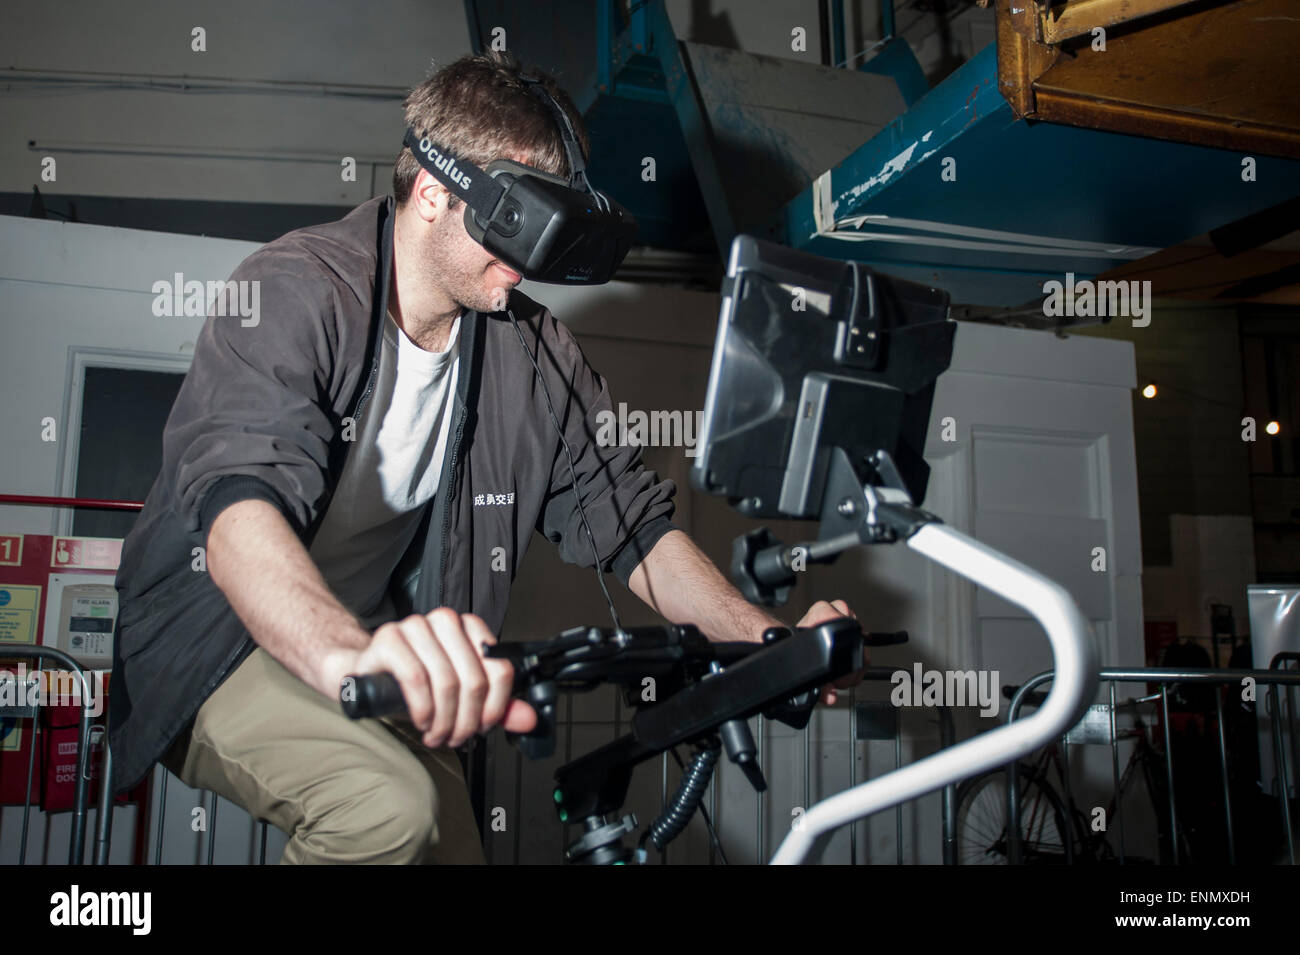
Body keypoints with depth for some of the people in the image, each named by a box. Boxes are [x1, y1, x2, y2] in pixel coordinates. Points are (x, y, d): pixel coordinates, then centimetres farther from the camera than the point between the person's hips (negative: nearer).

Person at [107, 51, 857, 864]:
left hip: (388, 665, 6)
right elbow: (241, 509, -39)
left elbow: (627, 518, -3)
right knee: (389, 806, -31)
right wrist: (349, 655, -60)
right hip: (224, 647, -5)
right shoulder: (291, 295, -22)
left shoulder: (535, 350, -5)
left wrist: (770, 639, -19)